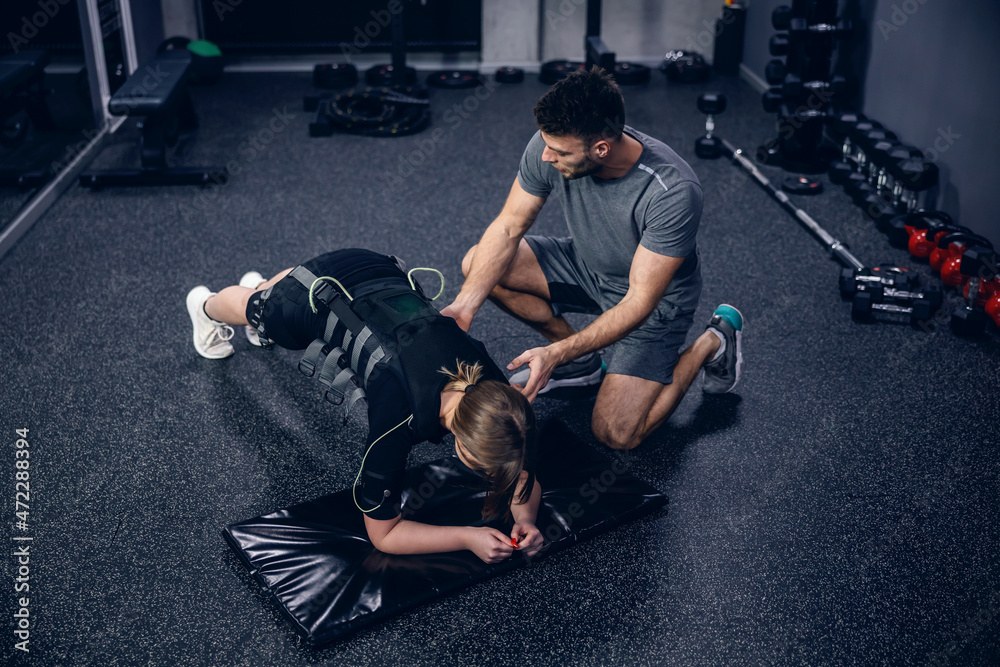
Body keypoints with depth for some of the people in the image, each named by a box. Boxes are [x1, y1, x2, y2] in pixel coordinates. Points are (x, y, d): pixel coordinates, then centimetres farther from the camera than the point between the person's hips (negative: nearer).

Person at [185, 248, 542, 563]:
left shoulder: (497, 393, -33)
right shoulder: (400, 419, -45)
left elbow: (524, 474, -15)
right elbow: (382, 533, -32)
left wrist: (525, 519, -35)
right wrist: (467, 537, -42)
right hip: (317, 301, -3)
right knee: (256, 309, 34)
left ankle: (261, 284, 74)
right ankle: (207, 305, 69)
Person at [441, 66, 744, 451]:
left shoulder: (673, 193, -37)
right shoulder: (549, 146, -23)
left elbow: (639, 302, -32)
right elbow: (509, 227, -12)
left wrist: (555, 354, -38)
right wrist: (465, 305, -25)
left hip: (655, 298, -5)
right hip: (586, 268, 6)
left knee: (615, 434, -17)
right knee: (479, 264, -13)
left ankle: (713, 343, 9)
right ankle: (581, 362, 7)